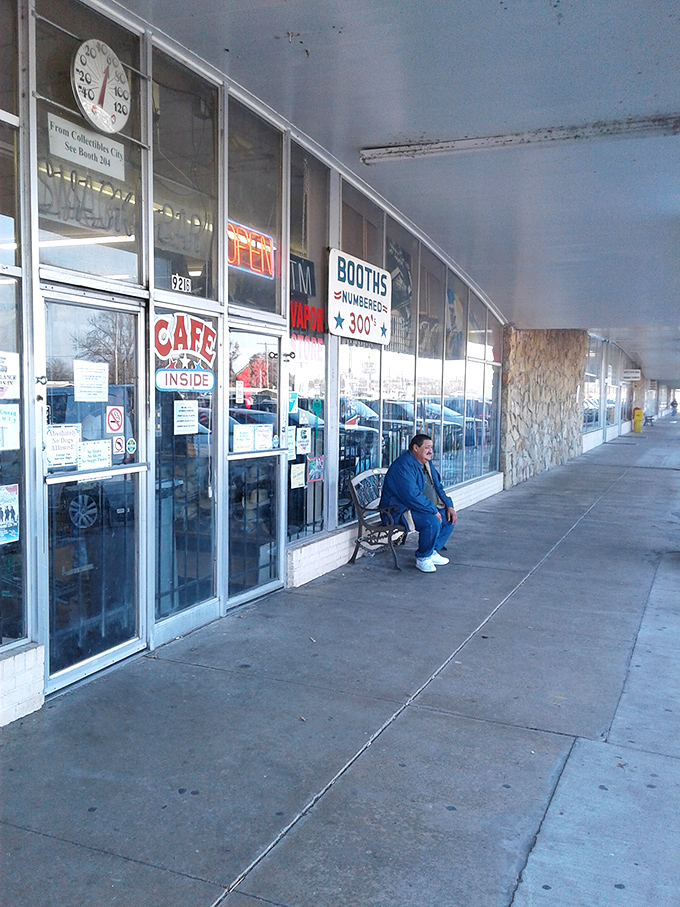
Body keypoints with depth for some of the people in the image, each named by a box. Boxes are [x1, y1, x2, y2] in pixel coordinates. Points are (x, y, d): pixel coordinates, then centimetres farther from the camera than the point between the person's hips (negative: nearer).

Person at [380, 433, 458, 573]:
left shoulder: (426, 463, 12)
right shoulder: (404, 466, -21)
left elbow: (439, 487, 20)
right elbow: (412, 496, -29)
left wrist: (449, 506, 4)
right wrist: (433, 511, -24)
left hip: (425, 507, 11)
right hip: (401, 510, -11)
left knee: (449, 517, 5)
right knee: (432, 522, -30)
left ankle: (432, 551, 14)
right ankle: (422, 559, -10)